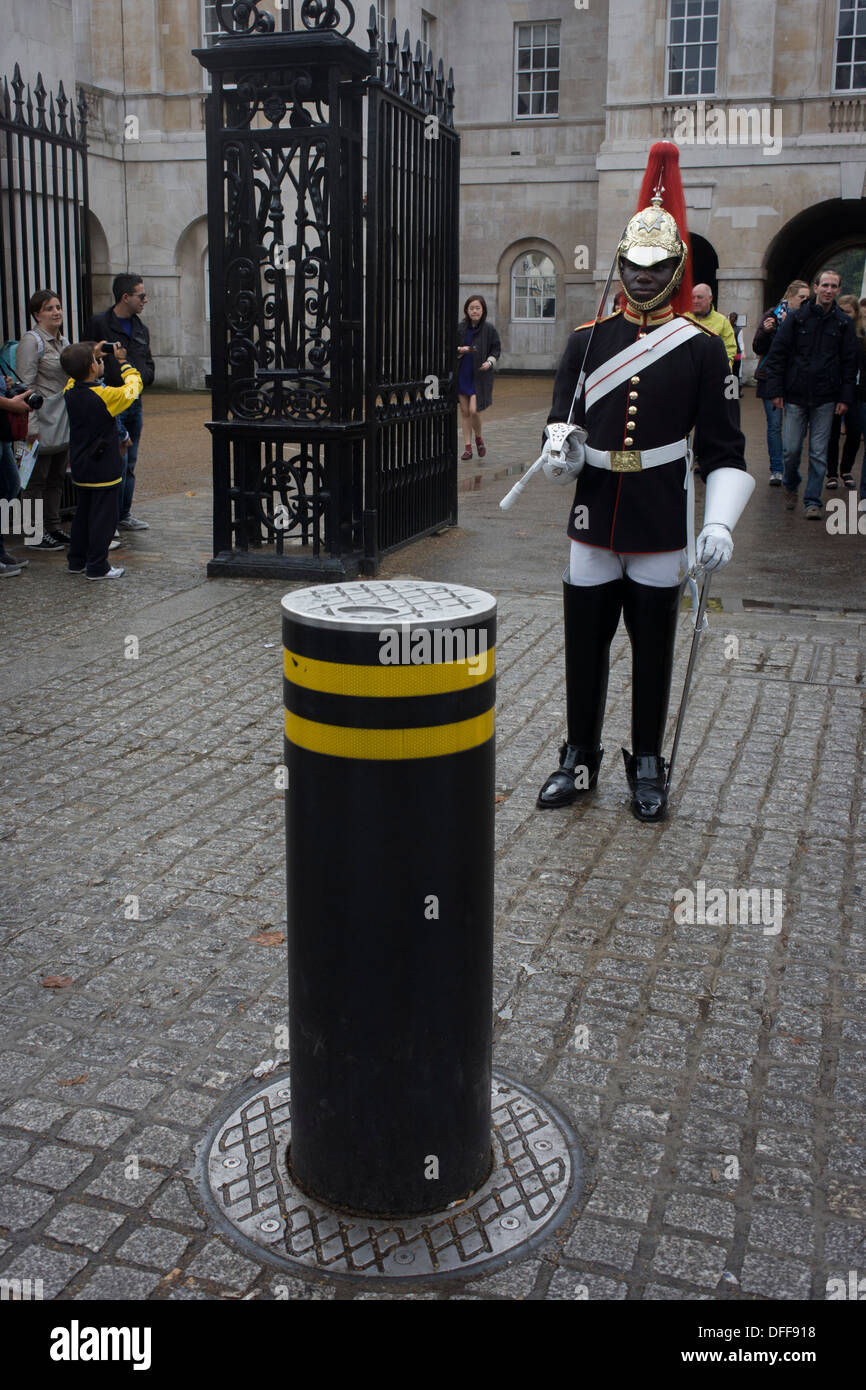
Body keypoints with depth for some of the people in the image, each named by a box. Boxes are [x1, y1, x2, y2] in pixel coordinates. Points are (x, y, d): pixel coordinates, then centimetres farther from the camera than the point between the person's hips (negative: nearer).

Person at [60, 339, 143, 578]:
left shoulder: (71, 392, -1)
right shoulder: (105, 396, -19)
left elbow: (76, 376, 21)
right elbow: (134, 385, -7)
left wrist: (91, 353, 15)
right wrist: (122, 362, 4)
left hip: (79, 467, 7)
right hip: (104, 468, -7)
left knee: (83, 512, 19)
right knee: (103, 516, 0)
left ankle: (76, 561, 25)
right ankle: (97, 567, 2)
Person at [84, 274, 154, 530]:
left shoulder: (140, 329, 16)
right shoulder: (98, 324, -6)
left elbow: (148, 365, 20)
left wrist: (142, 375, 1)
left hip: (134, 403, 7)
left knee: (130, 463, 12)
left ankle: (124, 515, 22)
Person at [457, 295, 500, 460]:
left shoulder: (489, 329, -4)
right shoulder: (460, 328, 1)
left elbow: (496, 349, 4)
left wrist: (490, 362, -13)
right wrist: (460, 350, -12)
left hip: (480, 376, -3)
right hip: (462, 374, 3)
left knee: (474, 410, -12)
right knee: (464, 411, 6)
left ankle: (479, 438, 17)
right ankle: (467, 447, 15)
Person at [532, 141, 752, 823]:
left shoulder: (702, 347, -1)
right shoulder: (587, 340, 6)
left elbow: (724, 449, -2)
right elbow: (562, 419, 10)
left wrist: (720, 523, -15)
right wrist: (560, 452, -15)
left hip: (661, 529, -2)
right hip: (594, 520, 2)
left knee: (652, 650, 8)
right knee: (585, 645, 9)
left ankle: (648, 766, 23)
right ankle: (581, 758, 25)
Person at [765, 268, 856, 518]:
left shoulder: (843, 323, 6)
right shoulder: (796, 318, 1)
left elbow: (849, 362, 8)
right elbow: (777, 355, 2)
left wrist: (845, 397, 1)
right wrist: (775, 390, -4)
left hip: (825, 399, 1)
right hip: (795, 396, -1)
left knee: (819, 453, 1)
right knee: (791, 449, 1)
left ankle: (812, 500, 7)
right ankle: (791, 486, 27)